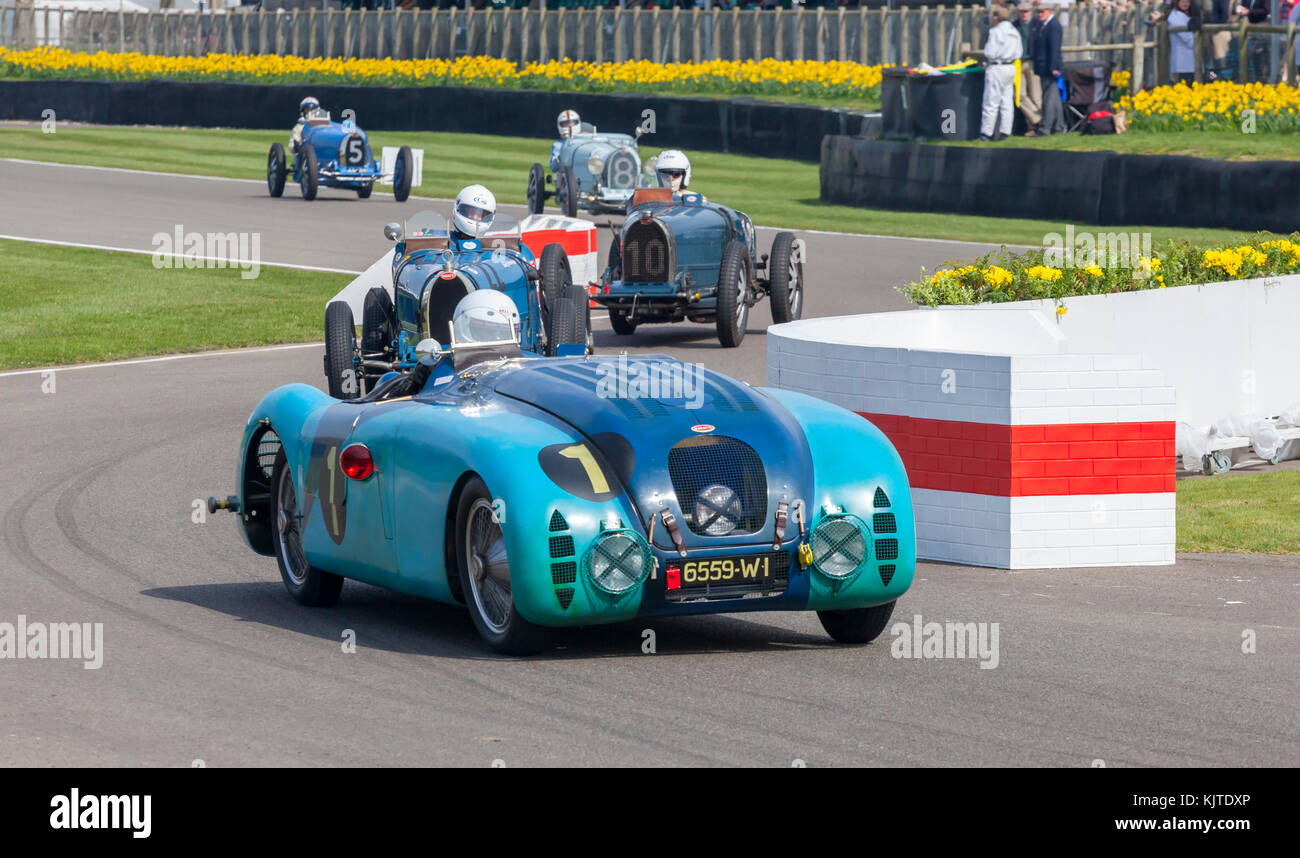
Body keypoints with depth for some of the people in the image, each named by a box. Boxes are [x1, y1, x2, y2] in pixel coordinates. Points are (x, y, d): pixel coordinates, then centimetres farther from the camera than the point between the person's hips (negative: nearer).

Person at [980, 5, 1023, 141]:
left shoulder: (996, 31, -13)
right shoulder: (1015, 32, 9)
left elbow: (990, 53, -17)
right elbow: (1018, 54, 11)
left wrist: (986, 47, 3)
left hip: (996, 68, -7)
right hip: (1011, 68, 7)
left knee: (991, 102, -4)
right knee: (1007, 102, 8)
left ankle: (986, 133, -2)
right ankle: (1005, 132, 8)